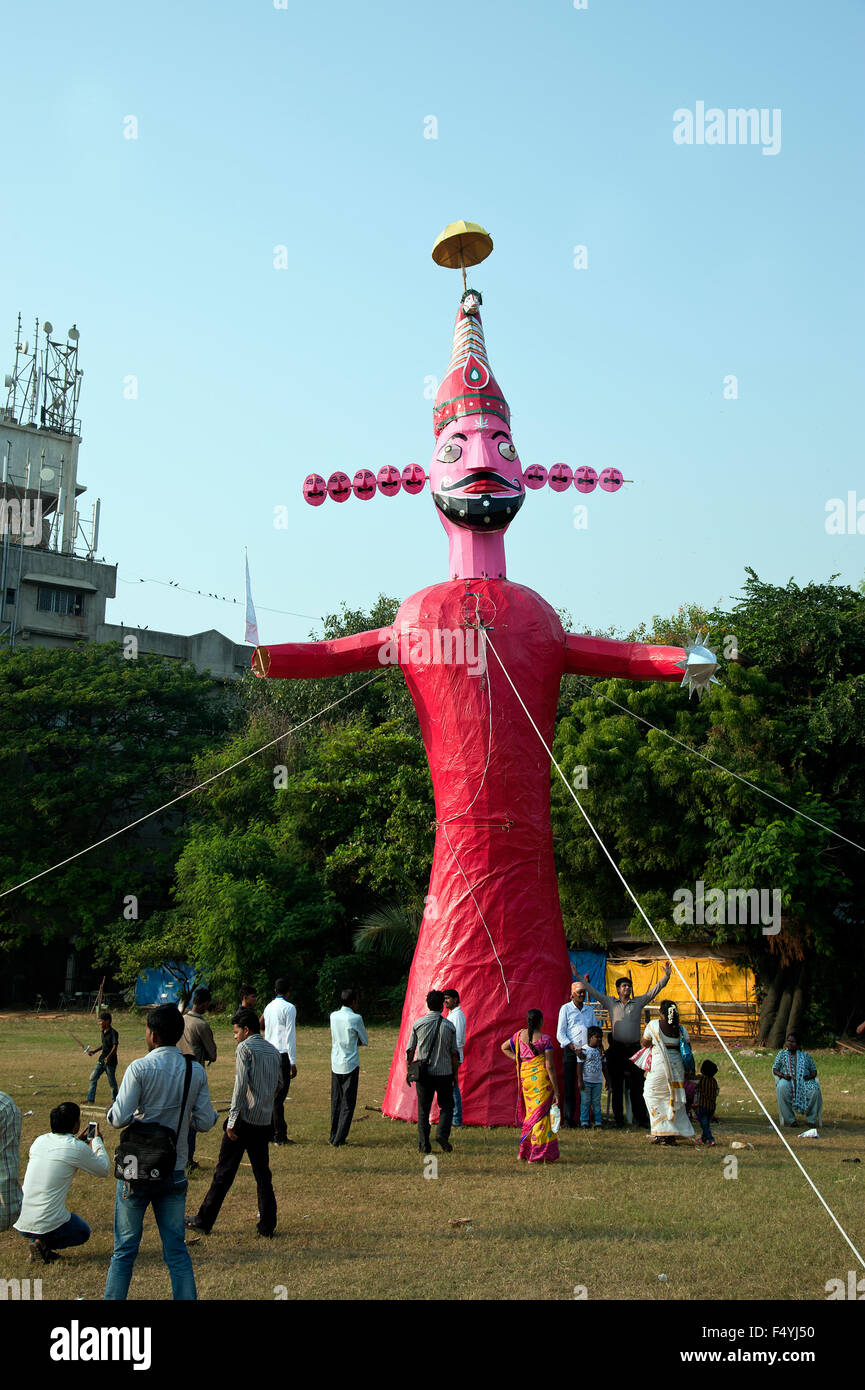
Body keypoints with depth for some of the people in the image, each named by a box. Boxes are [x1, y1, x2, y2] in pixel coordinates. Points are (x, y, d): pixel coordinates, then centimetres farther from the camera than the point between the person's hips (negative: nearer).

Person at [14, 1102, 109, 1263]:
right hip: (48, 1224, -6)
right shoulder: (77, 1148, -12)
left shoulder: (39, 1141, 5)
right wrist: (97, 1141, 19)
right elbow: (104, 1170, 5)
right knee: (83, 1233, 26)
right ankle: (44, 1242, 0)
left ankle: (36, 1240, 14)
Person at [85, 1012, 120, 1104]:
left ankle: (115, 1101, 16)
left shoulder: (113, 1032, -16)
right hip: (101, 1060, 8)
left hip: (110, 1062, -8)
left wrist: (108, 1057, -37)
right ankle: (90, 1099, 11)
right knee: (93, 1078, 5)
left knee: (112, 1082, 2)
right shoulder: (103, 1032, 10)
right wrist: (94, 1051, 20)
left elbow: (115, 1047, -24)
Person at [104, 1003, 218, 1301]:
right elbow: (205, 1122, 0)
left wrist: (111, 1111, 6)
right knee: (176, 1249, 8)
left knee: (125, 1249, 7)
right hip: (175, 1171, 3)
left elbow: (120, 1119, -16)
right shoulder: (196, 1071, -1)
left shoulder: (140, 1068, -12)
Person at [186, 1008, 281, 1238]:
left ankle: (205, 1221, 6)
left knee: (224, 1171, 0)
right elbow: (278, 1085, 18)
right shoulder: (273, 1051, 13)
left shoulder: (245, 1048, -8)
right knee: (262, 1173, 10)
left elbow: (240, 1086, -16)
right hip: (265, 1121, 6)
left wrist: (232, 1120, -17)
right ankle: (267, 1224, 8)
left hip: (245, 1118, -6)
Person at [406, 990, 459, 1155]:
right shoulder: (449, 1026, -4)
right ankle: (442, 1133, -7)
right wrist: (455, 1073, 12)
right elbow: (454, 1053, 1)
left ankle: (423, 1145, 6)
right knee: (447, 1105, 14)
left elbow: (410, 1050, 2)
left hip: (423, 1073, 1)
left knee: (423, 1109, 8)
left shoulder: (418, 1024, -2)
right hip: (444, 1073, -1)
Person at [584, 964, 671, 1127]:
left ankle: (641, 1118, 5)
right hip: (616, 1049, 0)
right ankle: (618, 1119, 9)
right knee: (616, 1087, 3)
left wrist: (666, 975, 0)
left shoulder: (639, 1002, 11)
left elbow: (655, 990, 8)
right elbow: (593, 992, 9)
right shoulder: (610, 1003, 9)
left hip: (633, 1048, 0)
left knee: (636, 1086, 1)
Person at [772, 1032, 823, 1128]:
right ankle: (790, 1119, -33)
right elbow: (774, 1069, 13)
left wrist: (810, 1076, -6)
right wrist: (782, 1075, -9)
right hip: (787, 1080, -1)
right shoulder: (782, 1054, 21)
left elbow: (814, 1070, 18)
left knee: (815, 1090, -34)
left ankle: (811, 1119, -23)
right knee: (782, 1088, -39)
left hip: (804, 1081, 1)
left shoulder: (805, 1055, 21)